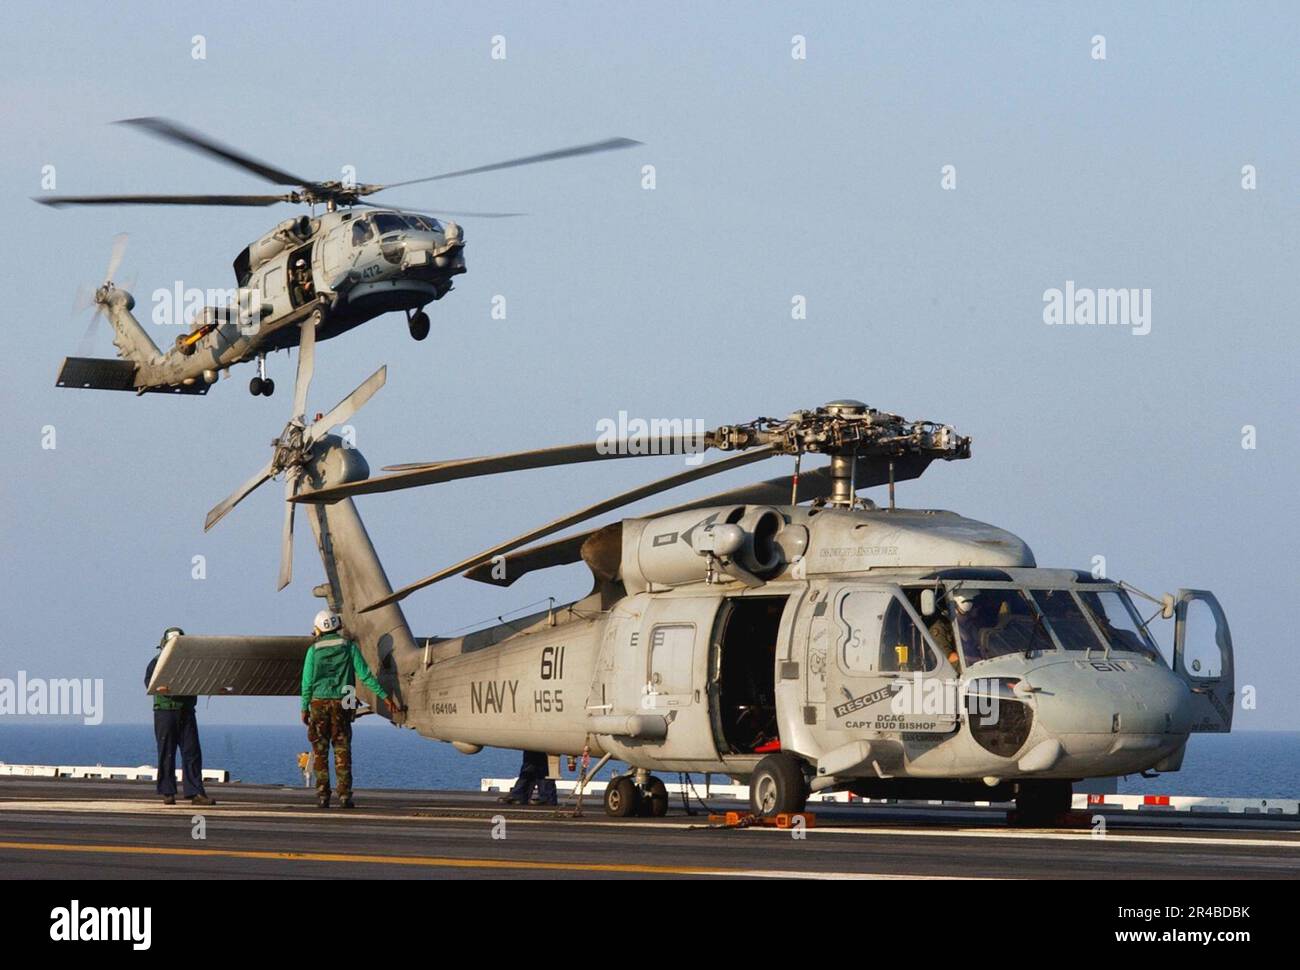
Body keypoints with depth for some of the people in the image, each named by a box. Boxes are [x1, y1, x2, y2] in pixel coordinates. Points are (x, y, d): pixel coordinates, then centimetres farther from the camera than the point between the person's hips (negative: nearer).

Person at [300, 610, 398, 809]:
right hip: (341, 703, 1)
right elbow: (365, 675, -2)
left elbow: (307, 682, -1)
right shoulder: (349, 647, 1)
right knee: (342, 751, 2)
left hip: (319, 703, -1)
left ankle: (323, 796, 0)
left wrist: (304, 708, 7)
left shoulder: (313, 650, 0)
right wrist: (384, 696, 2)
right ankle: (344, 796, -4)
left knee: (320, 752, 5)